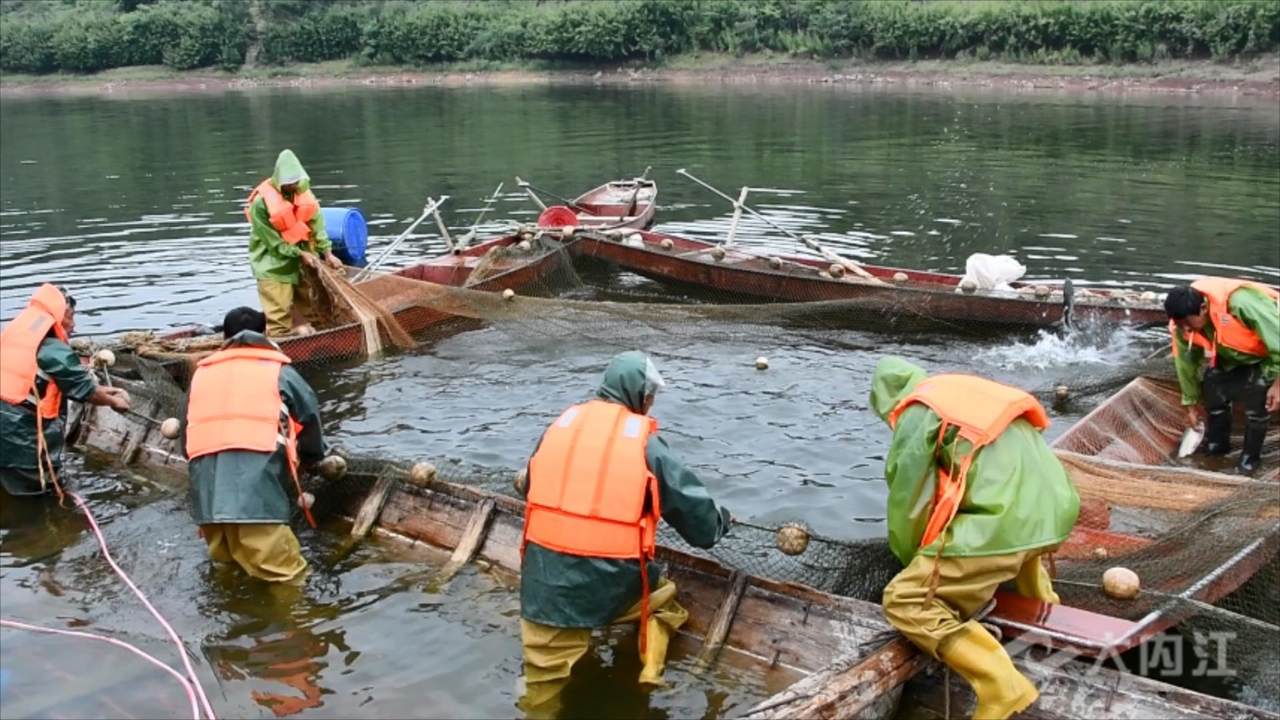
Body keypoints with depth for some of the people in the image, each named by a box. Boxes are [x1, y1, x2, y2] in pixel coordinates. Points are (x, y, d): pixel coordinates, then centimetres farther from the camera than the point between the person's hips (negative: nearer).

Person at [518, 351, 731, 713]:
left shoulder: (559, 427, 8)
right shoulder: (646, 443, -1)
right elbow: (698, 516, 5)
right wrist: (721, 520, 28)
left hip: (544, 580, 2)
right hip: (611, 582, -2)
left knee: (543, 681, 16)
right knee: (664, 597, 28)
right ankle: (651, 671, 11)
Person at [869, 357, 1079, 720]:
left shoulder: (914, 416, 2)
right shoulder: (961, 391, 25)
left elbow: (907, 502, 5)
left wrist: (913, 561, 24)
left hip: (1003, 522, -8)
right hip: (1056, 507, 9)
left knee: (904, 600, -4)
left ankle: (1001, 684, -16)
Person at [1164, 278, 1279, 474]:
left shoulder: (1239, 303, -44)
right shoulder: (1181, 325, -22)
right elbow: (1186, 363, -6)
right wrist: (1192, 404, 5)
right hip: (1233, 354, 5)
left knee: (1257, 392, -21)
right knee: (1213, 387, -9)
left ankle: (1251, 454, -1)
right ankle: (1217, 444, 15)